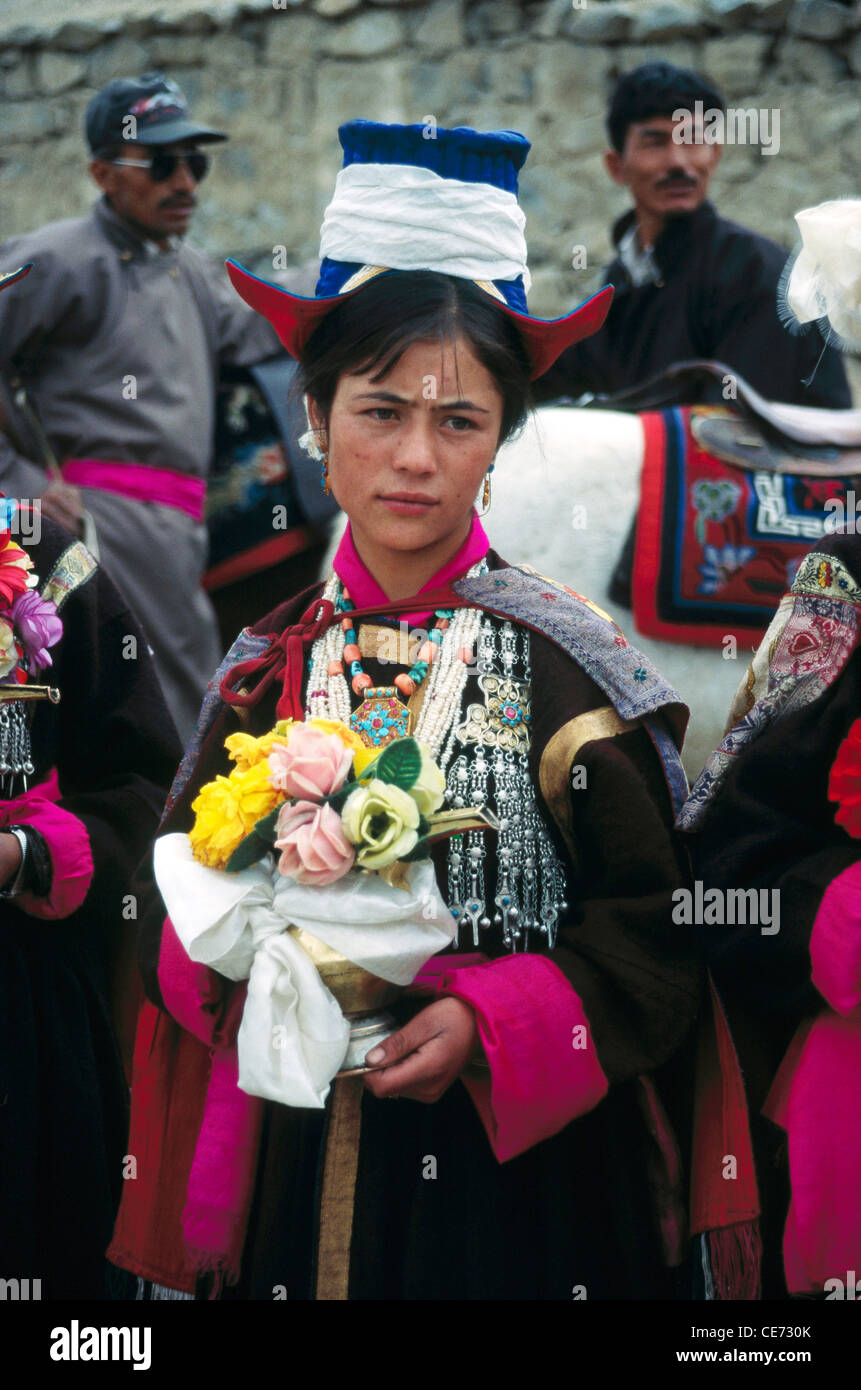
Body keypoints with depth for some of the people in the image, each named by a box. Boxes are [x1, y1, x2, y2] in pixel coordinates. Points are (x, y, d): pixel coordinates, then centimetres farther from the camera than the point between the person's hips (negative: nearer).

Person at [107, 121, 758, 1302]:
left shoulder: (563, 661, -7)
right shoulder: (266, 669, 3)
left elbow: (655, 936, -7)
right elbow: (174, 906, 9)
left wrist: (487, 1025, -20)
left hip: (522, 1171, -3)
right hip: (301, 1165, 3)